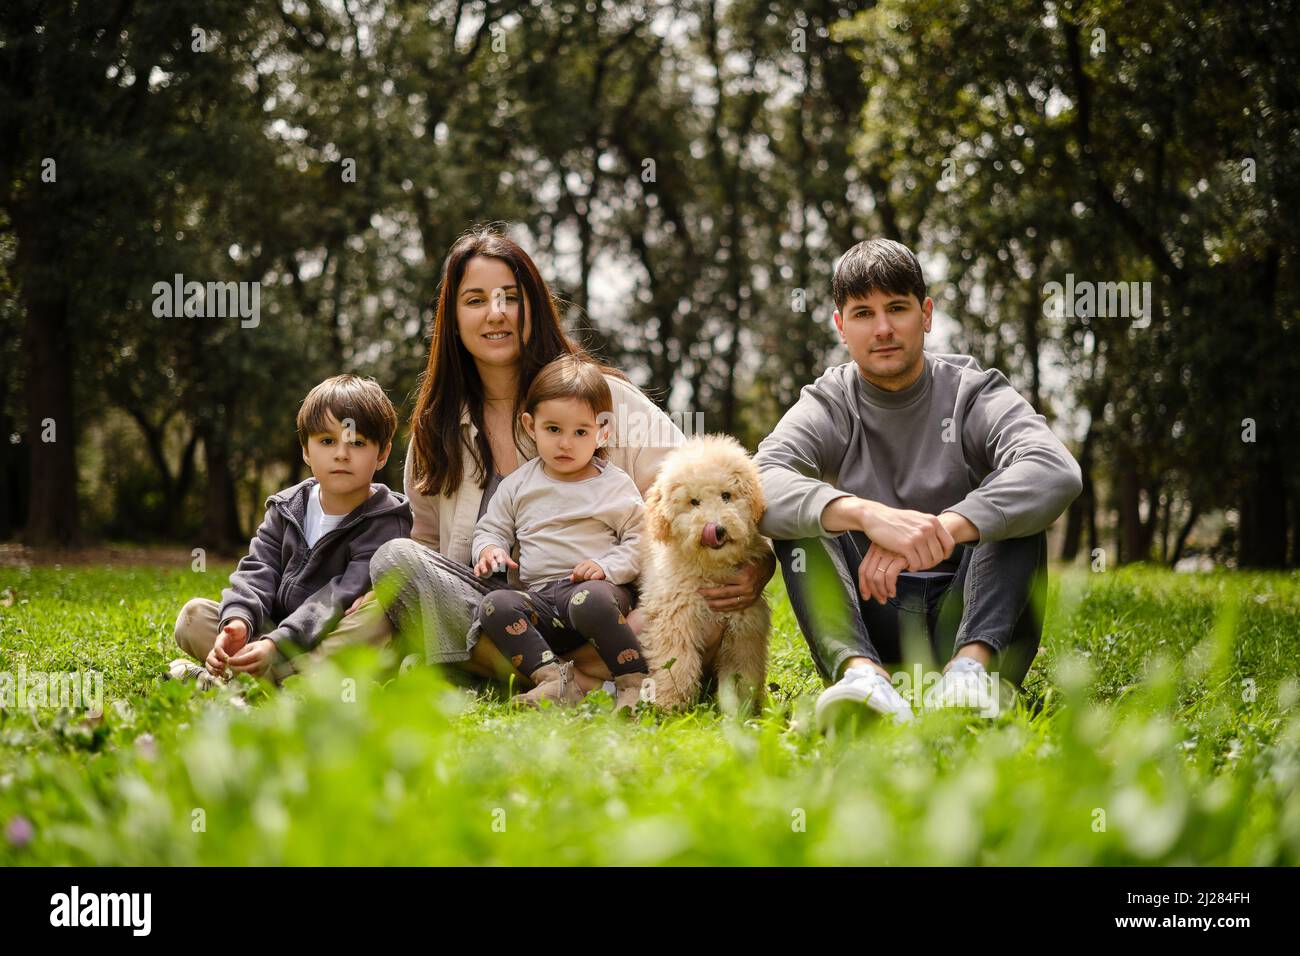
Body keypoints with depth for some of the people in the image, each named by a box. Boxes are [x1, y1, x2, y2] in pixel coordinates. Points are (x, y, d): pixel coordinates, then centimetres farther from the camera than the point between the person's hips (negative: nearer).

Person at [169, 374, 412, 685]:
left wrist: (277, 645, -33)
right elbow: (258, 569, -1)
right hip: (273, 629, 5)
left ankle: (220, 676, -28)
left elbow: (343, 599, -22)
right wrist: (238, 619, -25)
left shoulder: (385, 525, -13)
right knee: (195, 614, -7)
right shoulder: (286, 508, 8)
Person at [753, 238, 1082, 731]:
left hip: (963, 612, 0)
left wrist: (943, 530, -39)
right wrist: (867, 513, -41)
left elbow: (1059, 472, -24)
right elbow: (759, 486, -22)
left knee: (1012, 497, -20)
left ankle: (974, 663, -43)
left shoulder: (972, 394, -1)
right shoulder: (827, 407, 2)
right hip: (867, 623, 1)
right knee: (799, 510, -19)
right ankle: (860, 670, -44)